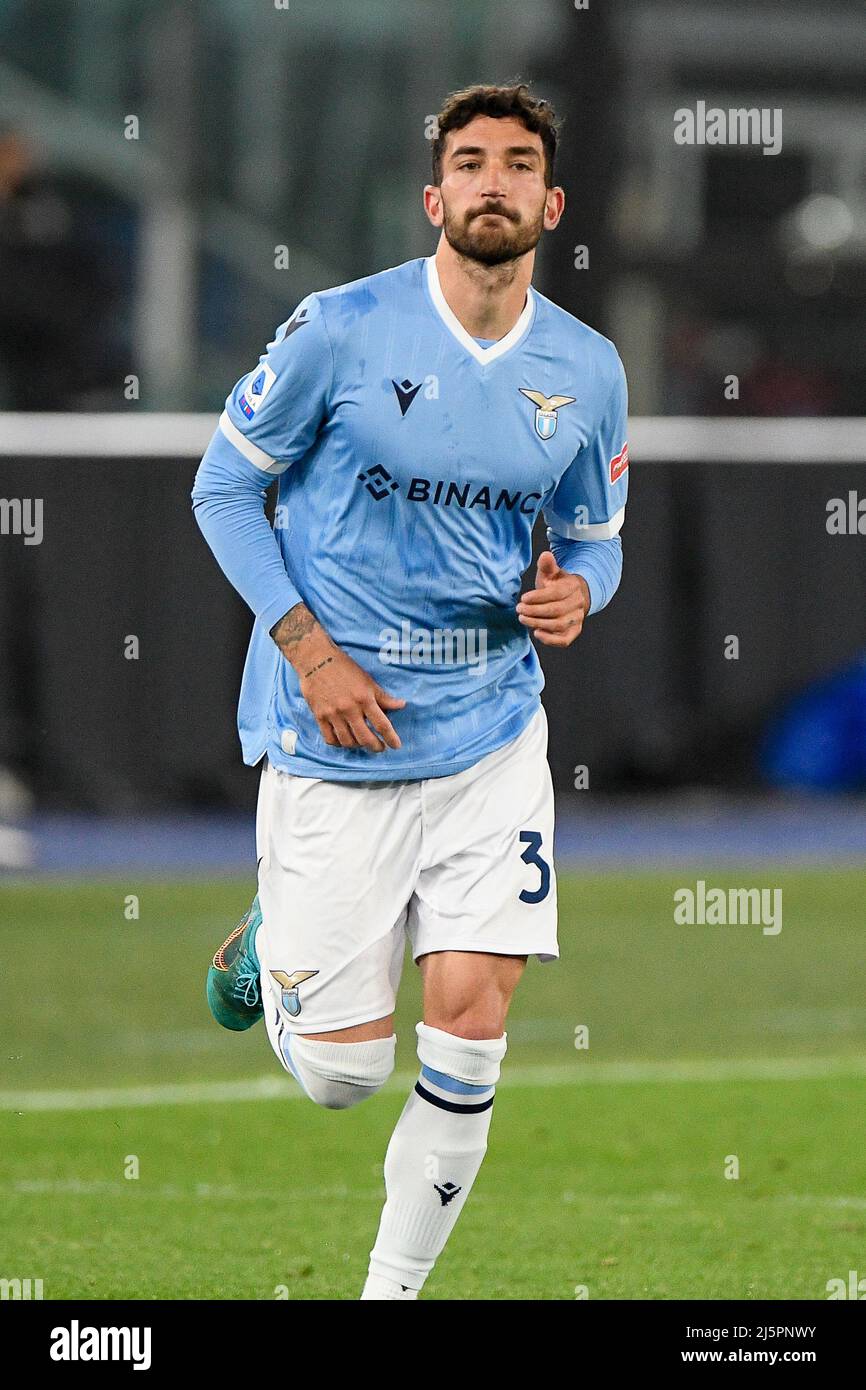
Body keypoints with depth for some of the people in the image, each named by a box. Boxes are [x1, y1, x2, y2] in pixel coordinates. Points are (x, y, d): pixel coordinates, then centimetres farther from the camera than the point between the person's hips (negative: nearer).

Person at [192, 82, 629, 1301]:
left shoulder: (587, 370, 2)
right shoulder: (342, 331, -10)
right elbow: (223, 486, -1)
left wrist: (577, 590, -9)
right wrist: (310, 649, -12)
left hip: (494, 736, 3)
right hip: (336, 746, -3)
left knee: (472, 1024, -9)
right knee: (342, 1072, 0)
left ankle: (395, 1286, 9)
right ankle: (270, 944, 36)